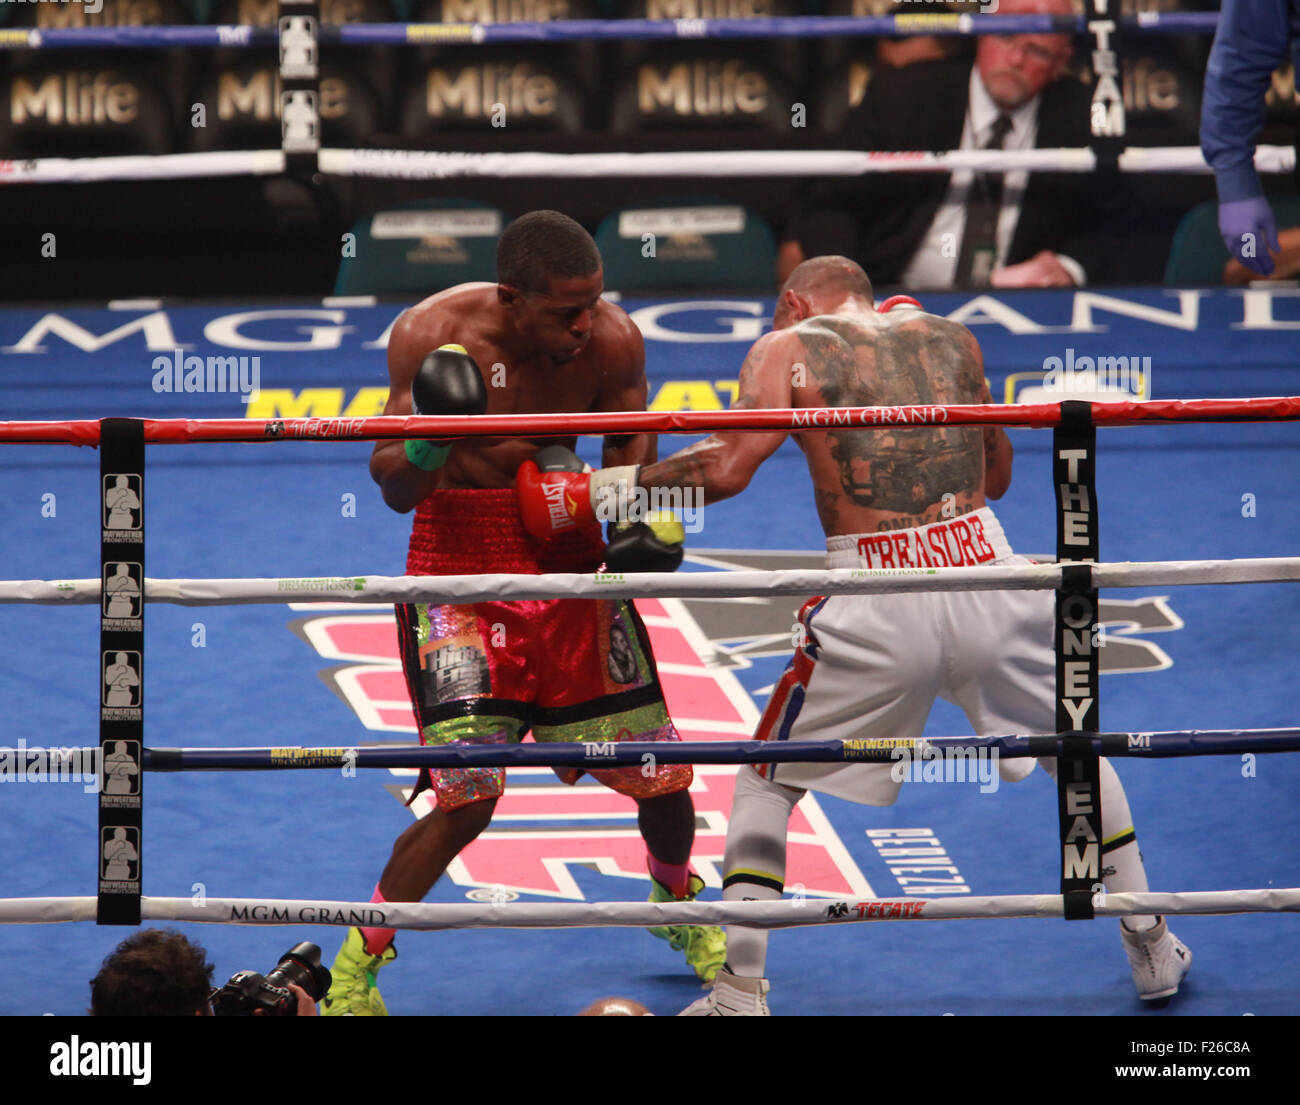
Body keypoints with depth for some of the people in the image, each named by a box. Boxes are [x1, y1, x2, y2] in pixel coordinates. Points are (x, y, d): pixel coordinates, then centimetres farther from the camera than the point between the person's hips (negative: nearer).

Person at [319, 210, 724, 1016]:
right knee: (467, 795, -16)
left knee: (661, 775, 5)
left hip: (569, 565, 4)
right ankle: (360, 961, 3)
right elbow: (394, 488, -15)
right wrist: (428, 447, -38)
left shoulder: (613, 342, -12)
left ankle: (677, 903, 39)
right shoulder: (433, 335, -19)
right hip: (461, 567, -4)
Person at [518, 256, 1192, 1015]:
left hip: (880, 611, -3)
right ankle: (1151, 951, 32)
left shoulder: (790, 348, 6)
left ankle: (740, 993, 8)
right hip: (984, 571, 3)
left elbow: (728, 467, -9)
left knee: (766, 782, 16)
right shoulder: (951, 338, 17)